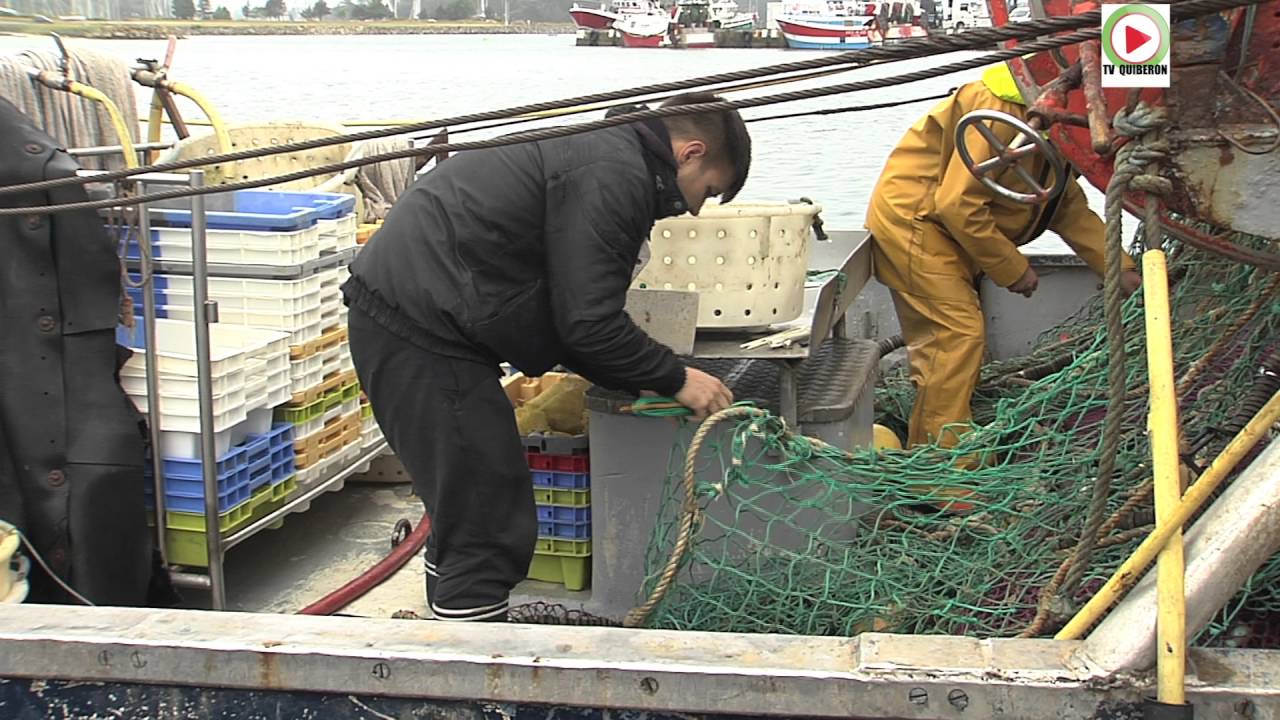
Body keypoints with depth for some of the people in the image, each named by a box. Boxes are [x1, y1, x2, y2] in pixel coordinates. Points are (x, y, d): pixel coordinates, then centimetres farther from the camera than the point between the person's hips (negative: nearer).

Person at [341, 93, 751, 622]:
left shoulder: (594, 150, 22)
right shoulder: (615, 174, -12)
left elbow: (567, 315, 24)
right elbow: (587, 321, -16)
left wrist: (636, 384, 19)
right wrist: (674, 379, -2)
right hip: (423, 329, -11)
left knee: (465, 518, 21)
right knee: (490, 532, -8)